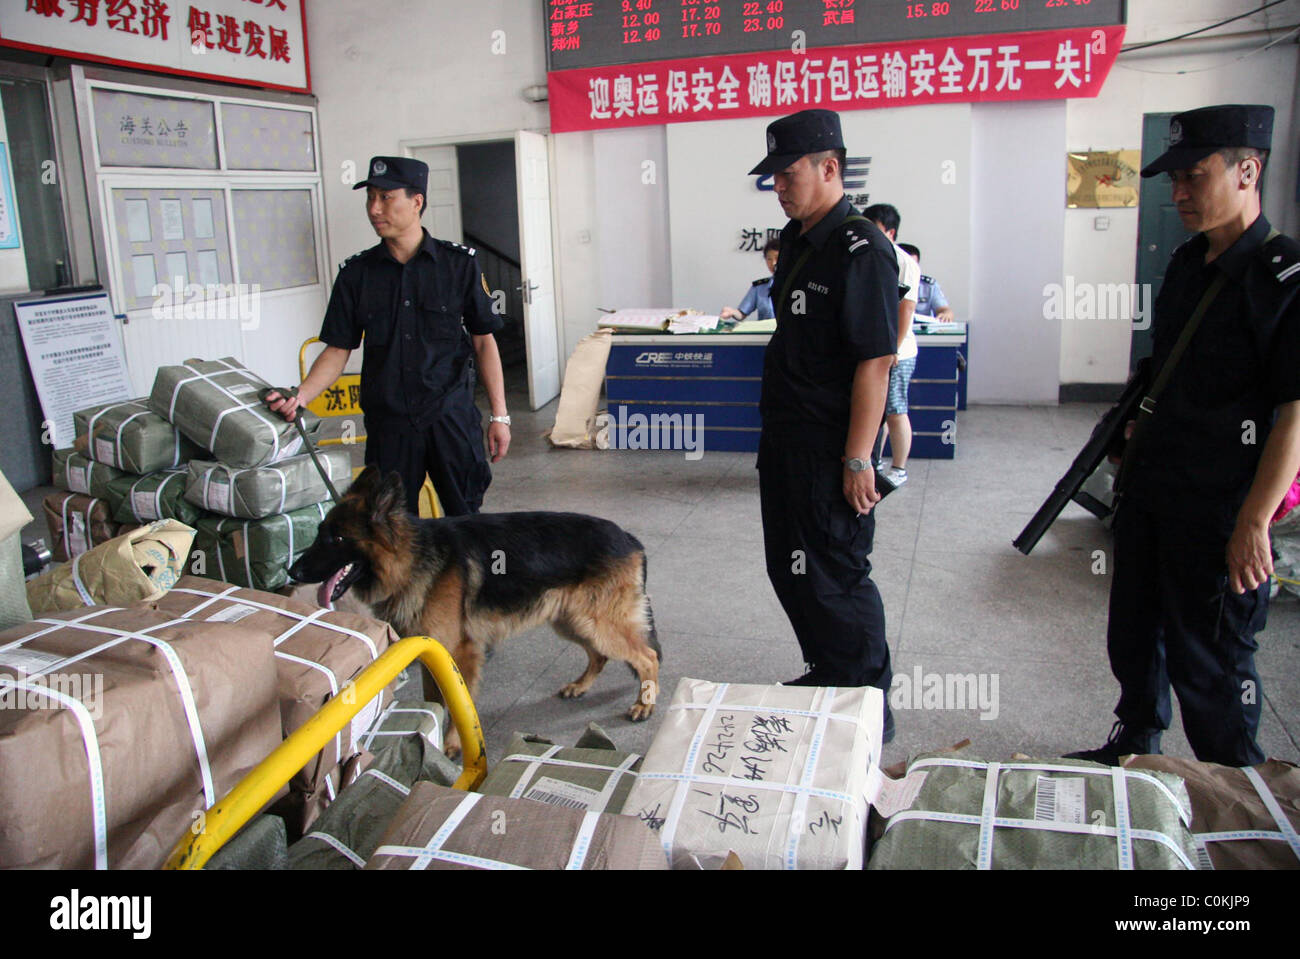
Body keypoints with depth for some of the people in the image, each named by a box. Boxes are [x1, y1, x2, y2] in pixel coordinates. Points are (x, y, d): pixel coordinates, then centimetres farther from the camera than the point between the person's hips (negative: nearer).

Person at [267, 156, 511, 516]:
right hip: (388, 425, 2)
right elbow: (337, 350, 5)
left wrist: (499, 415, 0)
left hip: (452, 417, -1)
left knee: (467, 520, 7)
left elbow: (483, 341, 3)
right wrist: (300, 396, -12)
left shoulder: (459, 263, -1)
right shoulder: (356, 273, 4)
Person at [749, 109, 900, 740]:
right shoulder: (795, 240, 12)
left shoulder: (861, 249, -17)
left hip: (830, 448, -10)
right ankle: (827, 678, 37)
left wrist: (858, 458, -23)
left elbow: (876, 361, -21)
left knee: (834, 577, 0)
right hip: (786, 439, 10)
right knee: (790, 569, 18)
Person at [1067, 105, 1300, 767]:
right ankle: (1132, 748, 40)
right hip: (1150, 490, 8)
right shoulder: (1186, 263, 9)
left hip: (1218, 510, -8)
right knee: (1133, 635, 19)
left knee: (1209, 661, 4)